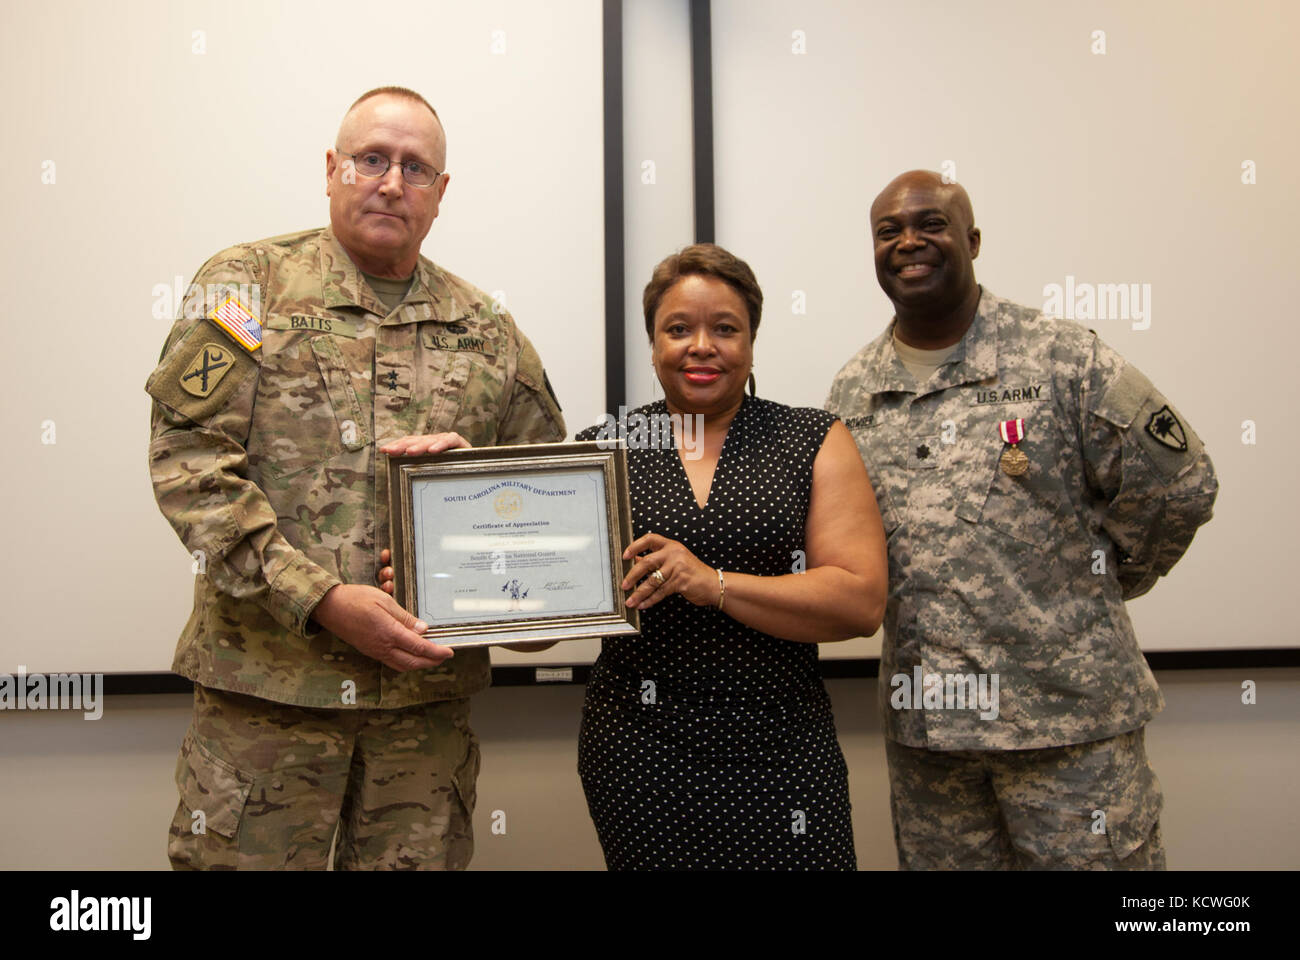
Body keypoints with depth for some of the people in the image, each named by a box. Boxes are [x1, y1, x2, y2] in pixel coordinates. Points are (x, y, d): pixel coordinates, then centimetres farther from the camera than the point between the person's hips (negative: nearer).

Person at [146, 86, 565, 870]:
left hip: (428, 686, 3)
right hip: (266, 680, -2)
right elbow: (190, 459, -8)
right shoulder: (248, 282, 2)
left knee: (418, 858, 11)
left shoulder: (486, 330, 11)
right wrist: (323, 600, -16)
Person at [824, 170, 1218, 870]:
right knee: (939, 860, 16)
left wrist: (1086, 594, 5)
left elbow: (1176, 490, -1)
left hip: (1066, 710, -3)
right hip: (920, 722, 4)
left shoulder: (1063, 360, -7)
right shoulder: (852, 394, 6)